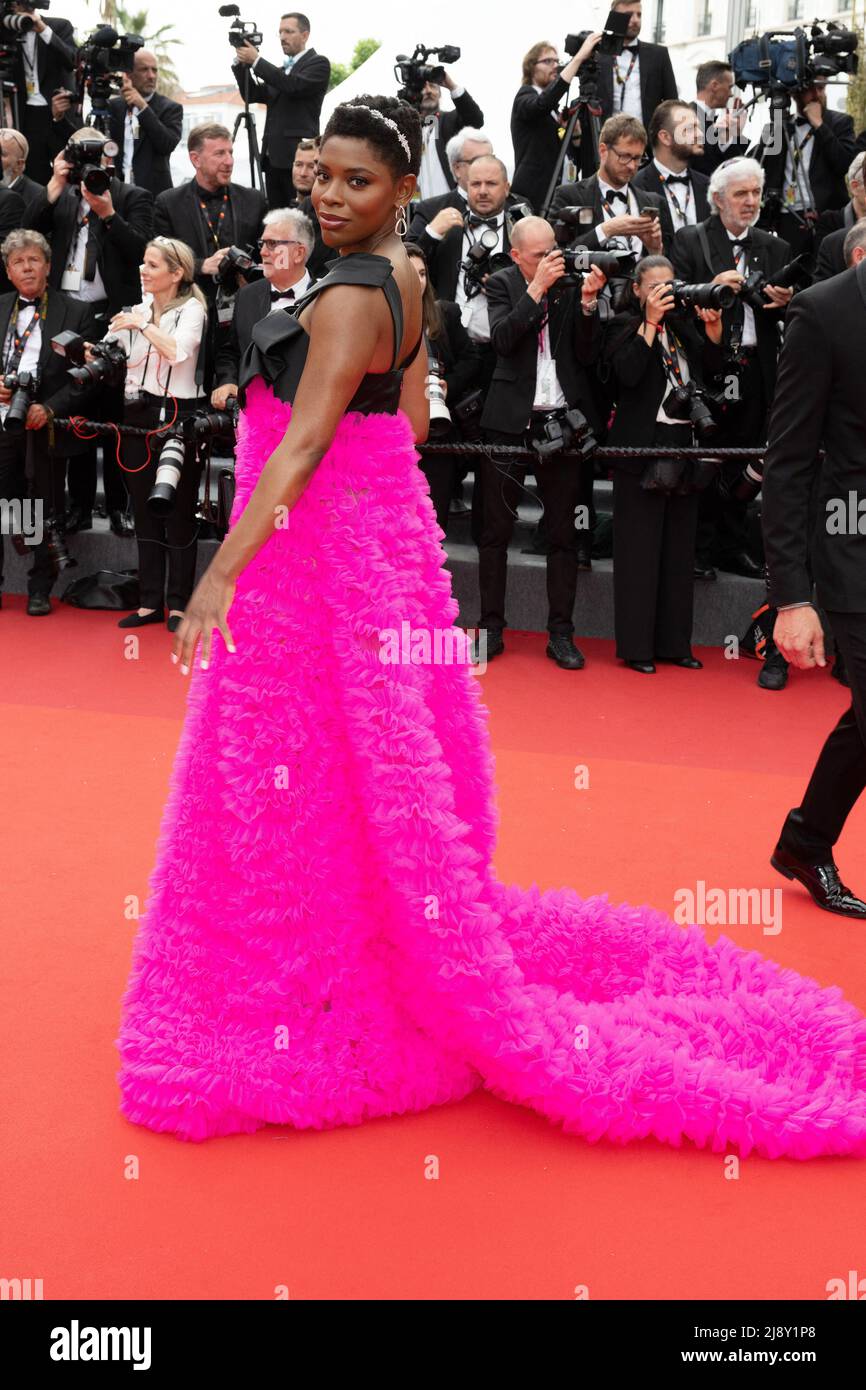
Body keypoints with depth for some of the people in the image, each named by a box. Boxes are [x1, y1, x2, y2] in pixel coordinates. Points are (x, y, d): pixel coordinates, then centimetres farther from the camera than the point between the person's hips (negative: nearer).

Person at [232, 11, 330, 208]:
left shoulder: (318, 63, 0)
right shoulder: (280, 70, 23)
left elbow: (293, 86, -16)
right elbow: (252, 95, 17)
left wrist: (256, 61, -15)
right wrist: (241, 63, 3)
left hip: (298, 156, -7)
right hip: (274, 157, 7)